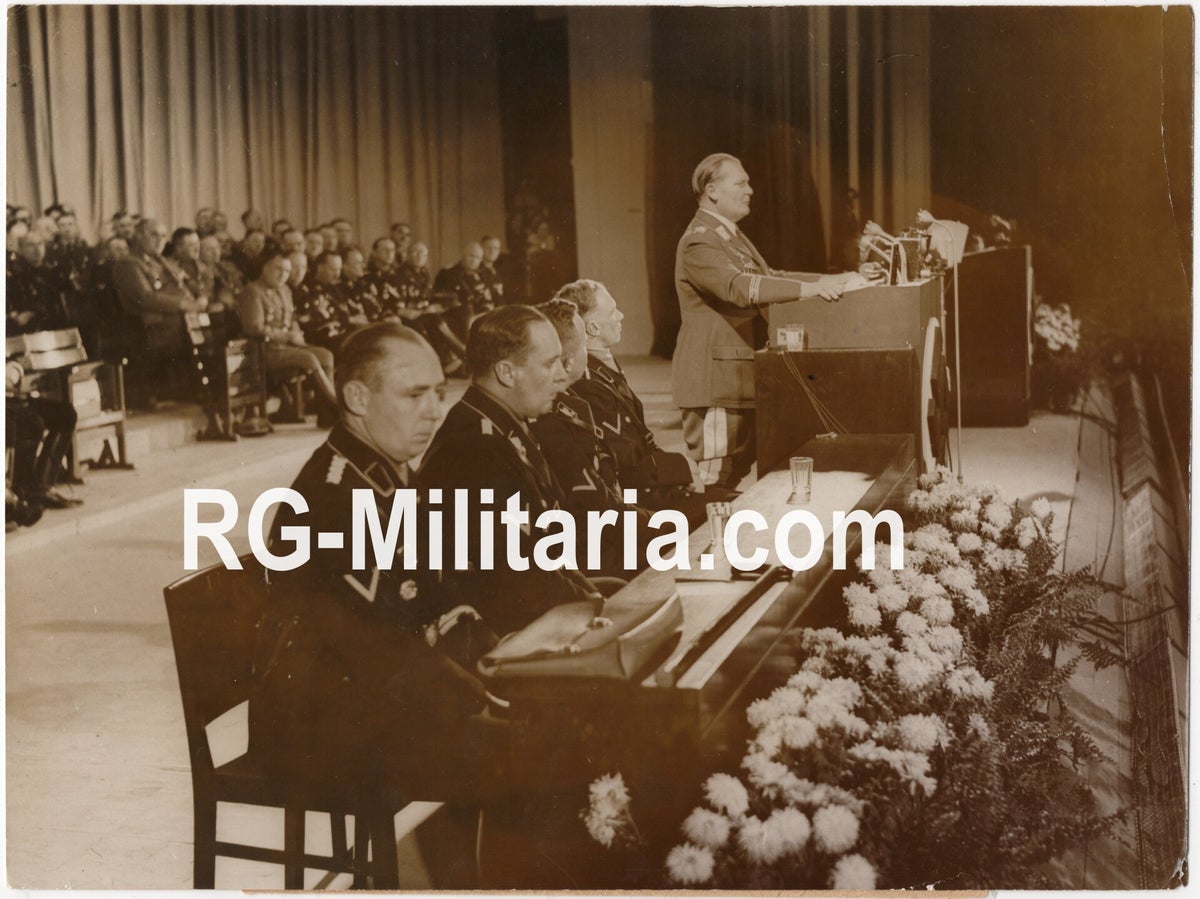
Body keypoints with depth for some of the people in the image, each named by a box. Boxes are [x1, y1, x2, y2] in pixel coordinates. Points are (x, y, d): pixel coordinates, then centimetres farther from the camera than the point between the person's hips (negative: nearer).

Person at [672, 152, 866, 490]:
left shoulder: (733, 236, 19)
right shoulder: (698, 241, -15)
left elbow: (769, 277, 18)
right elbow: (739, 287, -29)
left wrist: (831, 281, 7)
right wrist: (807, 289, -35)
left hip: (741, 376, 10)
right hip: (716, 377, -10)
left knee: (739, 470, 13)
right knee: (716, 478, -7)